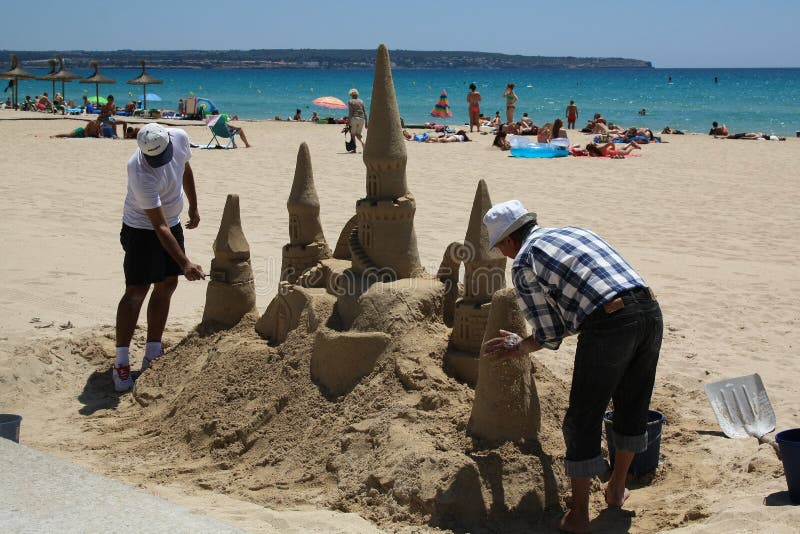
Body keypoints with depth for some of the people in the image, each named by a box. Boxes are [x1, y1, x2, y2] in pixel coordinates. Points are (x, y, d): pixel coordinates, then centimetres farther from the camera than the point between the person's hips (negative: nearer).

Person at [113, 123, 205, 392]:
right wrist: (185, 263, -34)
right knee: (137, 291, -10)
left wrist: (194, 207, 15)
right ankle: (121, 363, -4)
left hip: (173, 222, 7)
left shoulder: (180, 137, -15)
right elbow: (160, 227, -32)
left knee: (167, 285, 7)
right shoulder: (140, 173, -34)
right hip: (142, 229, -7)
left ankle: (152, 355, 15)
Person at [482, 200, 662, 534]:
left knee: (583, 421, 7)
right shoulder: (575, 232, 27)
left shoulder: (523, 263, 5)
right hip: (649, 309, 8)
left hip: (610, 324, -8)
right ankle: (617, 490, 42)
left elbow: (549, 335, 7)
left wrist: (520, 348, 27)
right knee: (632, 408, 24)